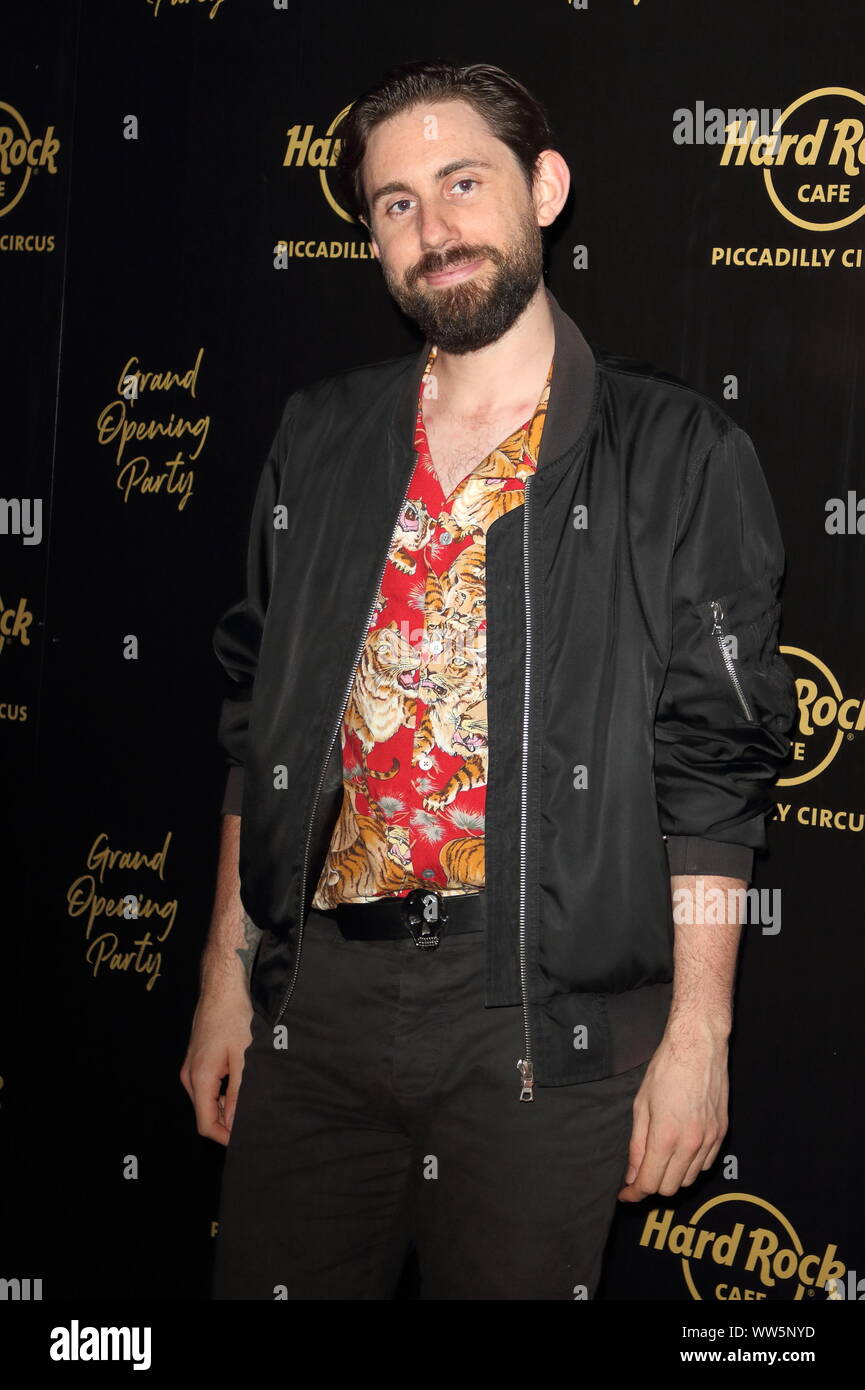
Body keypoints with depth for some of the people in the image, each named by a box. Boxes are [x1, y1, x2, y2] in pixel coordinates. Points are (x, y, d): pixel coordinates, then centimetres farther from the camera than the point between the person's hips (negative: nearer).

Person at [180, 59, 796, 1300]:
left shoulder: (672, 453, -1)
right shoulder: (322, 440, 11)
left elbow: (713, 769, -3)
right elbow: (259, 729, 15)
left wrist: (699, 1032, -7)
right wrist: (227, 977, 11)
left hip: (543, 1013, -3)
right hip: (317, 989, 4)